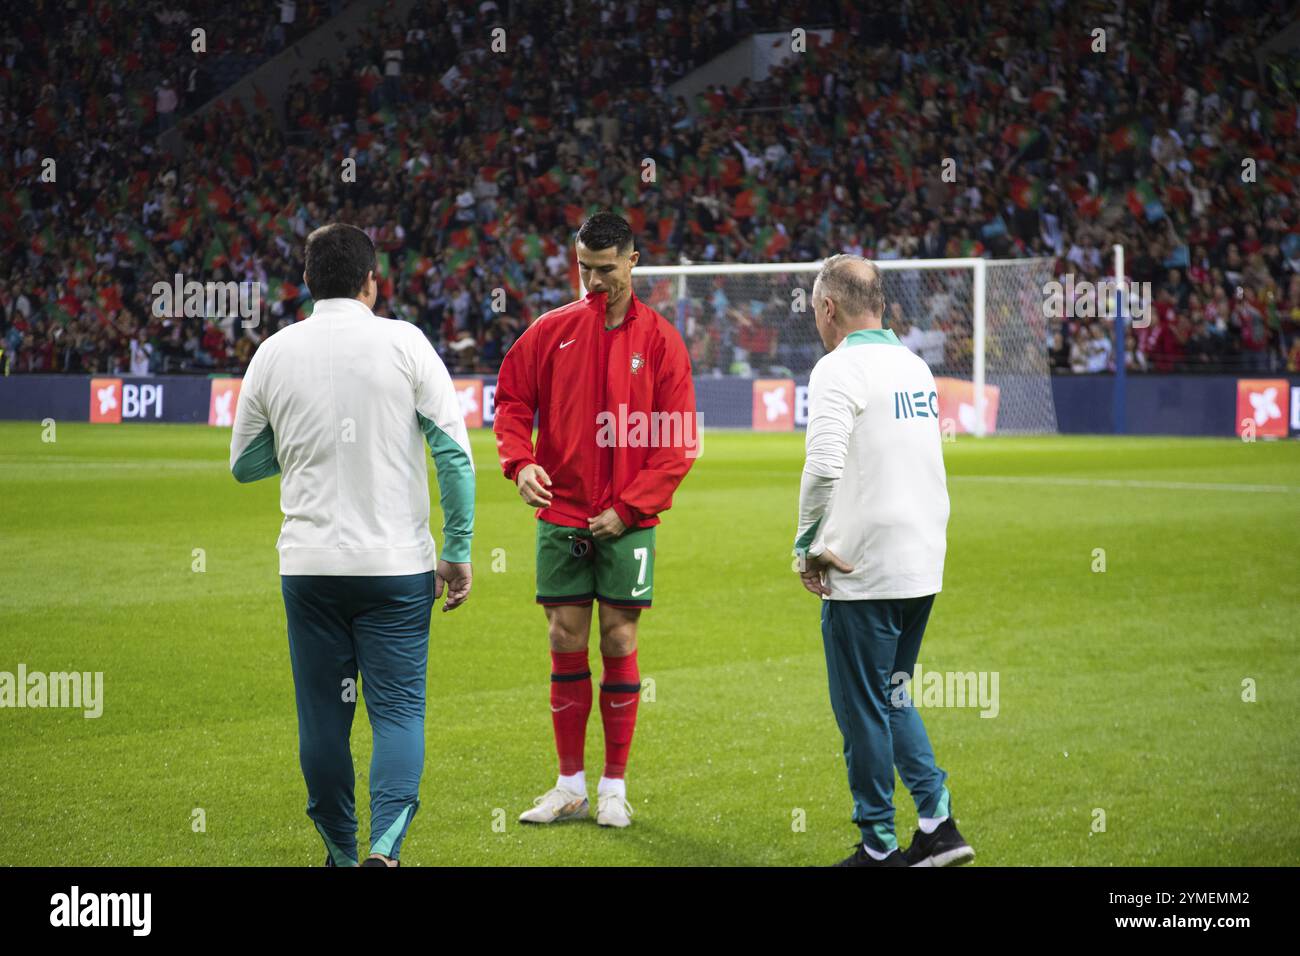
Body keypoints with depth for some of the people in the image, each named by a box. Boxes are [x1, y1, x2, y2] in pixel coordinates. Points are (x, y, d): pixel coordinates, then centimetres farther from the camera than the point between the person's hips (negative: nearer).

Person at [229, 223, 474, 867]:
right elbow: (454, 451, -7)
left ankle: (341, 851, 18)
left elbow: (244, 464, 11)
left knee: (323, 717, 10)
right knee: (398, 709, 1)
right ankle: (385, 845, -16)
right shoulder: (404, 342, -4)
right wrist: (458, 551, -1)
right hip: (395, 563, -2)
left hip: (308, 566, 2)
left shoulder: (273, 353, 2)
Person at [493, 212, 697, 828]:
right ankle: (570, 787, 12)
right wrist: (519, 461, -10)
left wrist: (628, 508, -10)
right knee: (566, 648, 3)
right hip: (561, 516, 2)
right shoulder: (551, 331, 5)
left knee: (619, 645, 0)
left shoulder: (659, 340, -1)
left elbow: (679, 442, -3)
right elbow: (512, 401, 10)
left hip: (627, 523, -2)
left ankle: (614, 787, 10)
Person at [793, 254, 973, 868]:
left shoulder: (840, 368, -13)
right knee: (892, 698, 19)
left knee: (862, 709, 2)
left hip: (863, 573, -8)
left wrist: (808, 546, -11)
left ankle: (879, 847, 7)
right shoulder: (915, 367, 13)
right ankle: (937, 824, 12)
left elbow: (824, 467, -23)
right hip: (922, 566, 8)